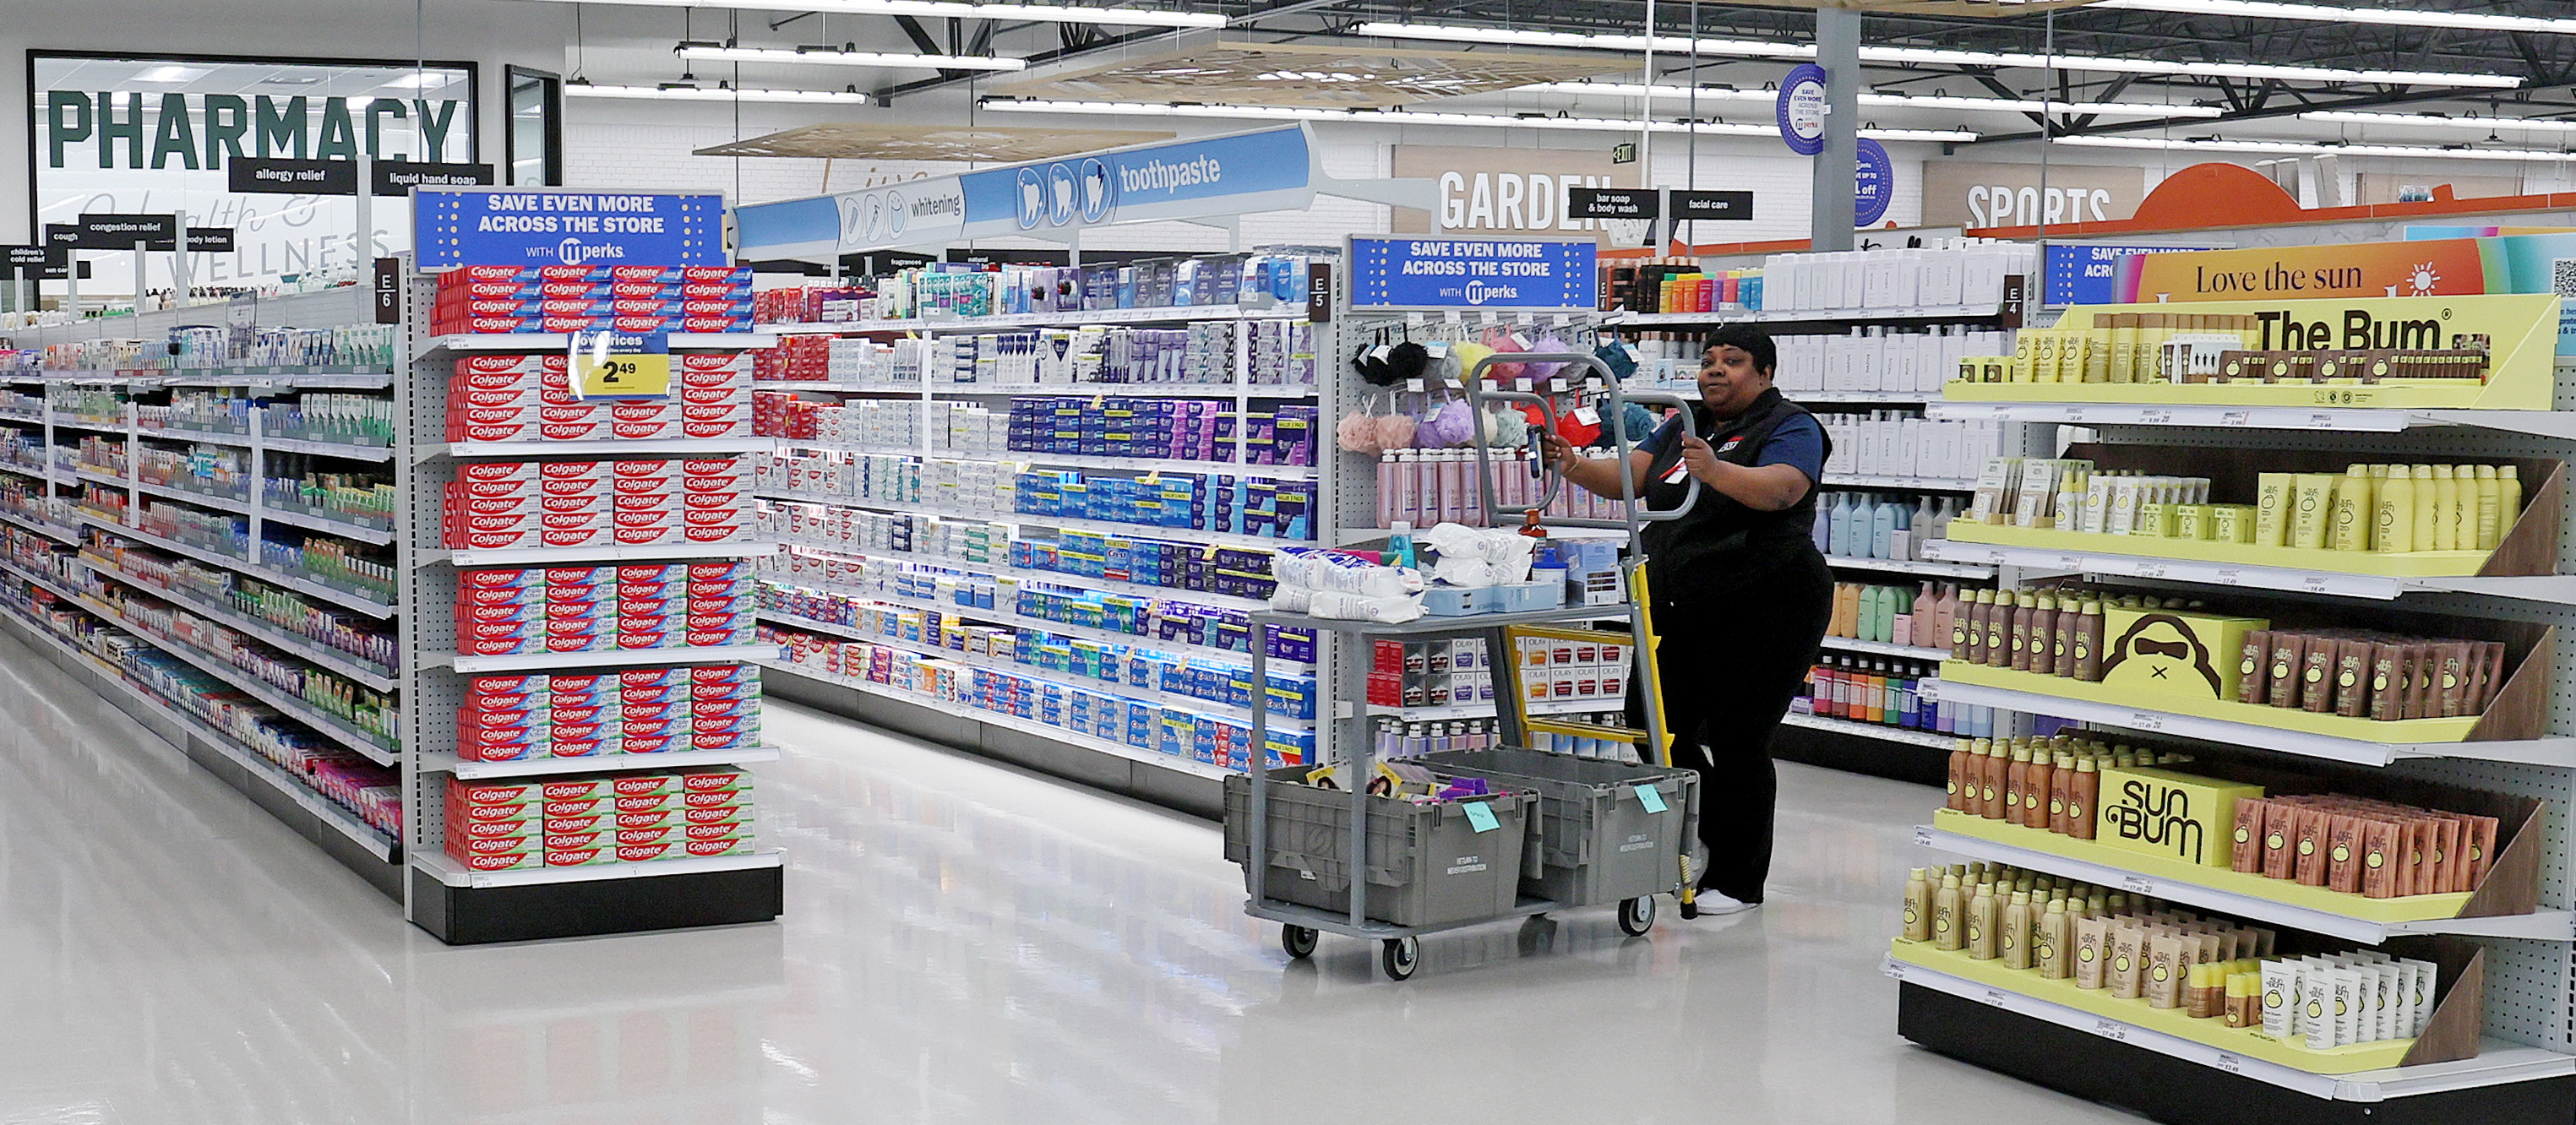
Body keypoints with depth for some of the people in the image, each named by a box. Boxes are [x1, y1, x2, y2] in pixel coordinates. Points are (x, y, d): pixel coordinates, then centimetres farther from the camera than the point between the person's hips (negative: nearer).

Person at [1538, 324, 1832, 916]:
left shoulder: (1790, 428, -8)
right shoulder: (1684, 426, 14)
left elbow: (1781, 489, -27)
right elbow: (1629, 477, 3)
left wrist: (1715, 471, -44)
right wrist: (1577, 468, -17)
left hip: (1764, 611, -7)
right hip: (1683, 609, 7)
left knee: (1737, 740, -3)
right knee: (1654, 722, 8)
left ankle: (1738, 880, 9)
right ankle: (1709, 834, 30)